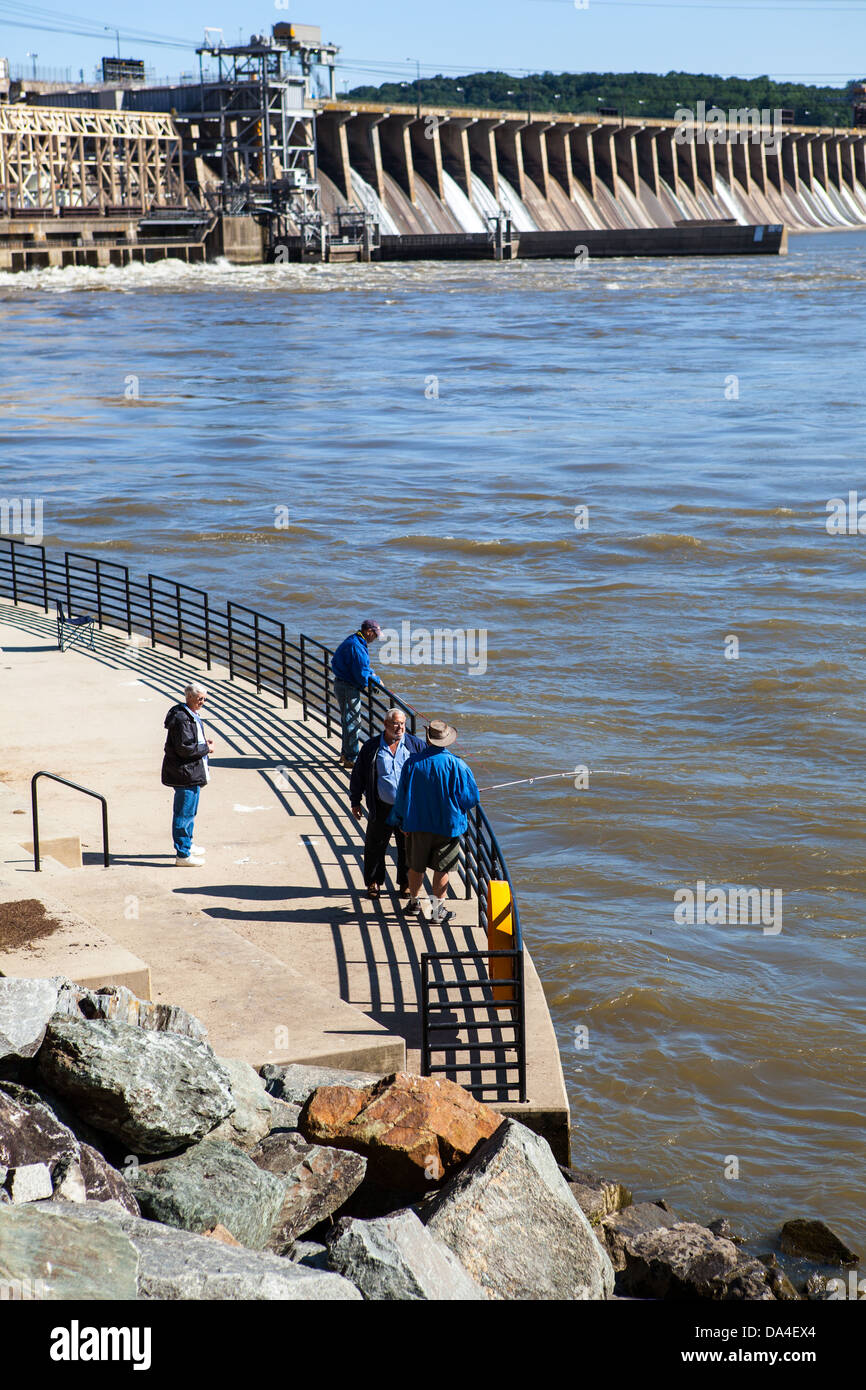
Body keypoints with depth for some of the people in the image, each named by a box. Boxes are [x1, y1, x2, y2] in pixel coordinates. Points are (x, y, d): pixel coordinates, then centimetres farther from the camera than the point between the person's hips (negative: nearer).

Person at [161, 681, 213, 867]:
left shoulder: (192, 716, 14)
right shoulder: (182, 719, -21)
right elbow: (184, 748, -24)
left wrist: (203, 742, 10)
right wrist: (206, 749, -13)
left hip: (192, 772, 11)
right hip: (185, 773, -11)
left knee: (190, 810, 23)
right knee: (185, 812, -5)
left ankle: (186, 844, 38)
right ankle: (183, 855, -1)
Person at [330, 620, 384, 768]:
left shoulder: (356, 642, 11)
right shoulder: (356, 646, -23)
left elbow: (361, 666, 23)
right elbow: (361, 674, -22)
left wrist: (371, 673, 6)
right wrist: (376, 680, -7)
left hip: (342, 684, 11)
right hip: (348, 688, -11)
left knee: (348, 720, 20)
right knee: (352, 721, -4)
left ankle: (346, 754, 31)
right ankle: (350, 759, 0)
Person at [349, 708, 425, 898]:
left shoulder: (415, 745, 3)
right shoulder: (372, 746, 1)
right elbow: (358, 775, 8)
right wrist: (355, 802, 7)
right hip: (382, 808, 0)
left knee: (407, 847, 7)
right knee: (375, 846, 7)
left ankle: (406, 883, 23)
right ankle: (373, 882, 23)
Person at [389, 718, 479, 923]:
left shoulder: (413, 763, -9)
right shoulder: (456, 765, -14)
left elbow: (402, 796, -1)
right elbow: (471, 797, -9)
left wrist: (401, 821, 13)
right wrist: (457, 809, 13)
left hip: (418, 824, 2)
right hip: (448, 825, -2)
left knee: (416, 866, 17)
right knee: (442, 868, 8)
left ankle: (414, 901, 33)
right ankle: (438, 909, 11)